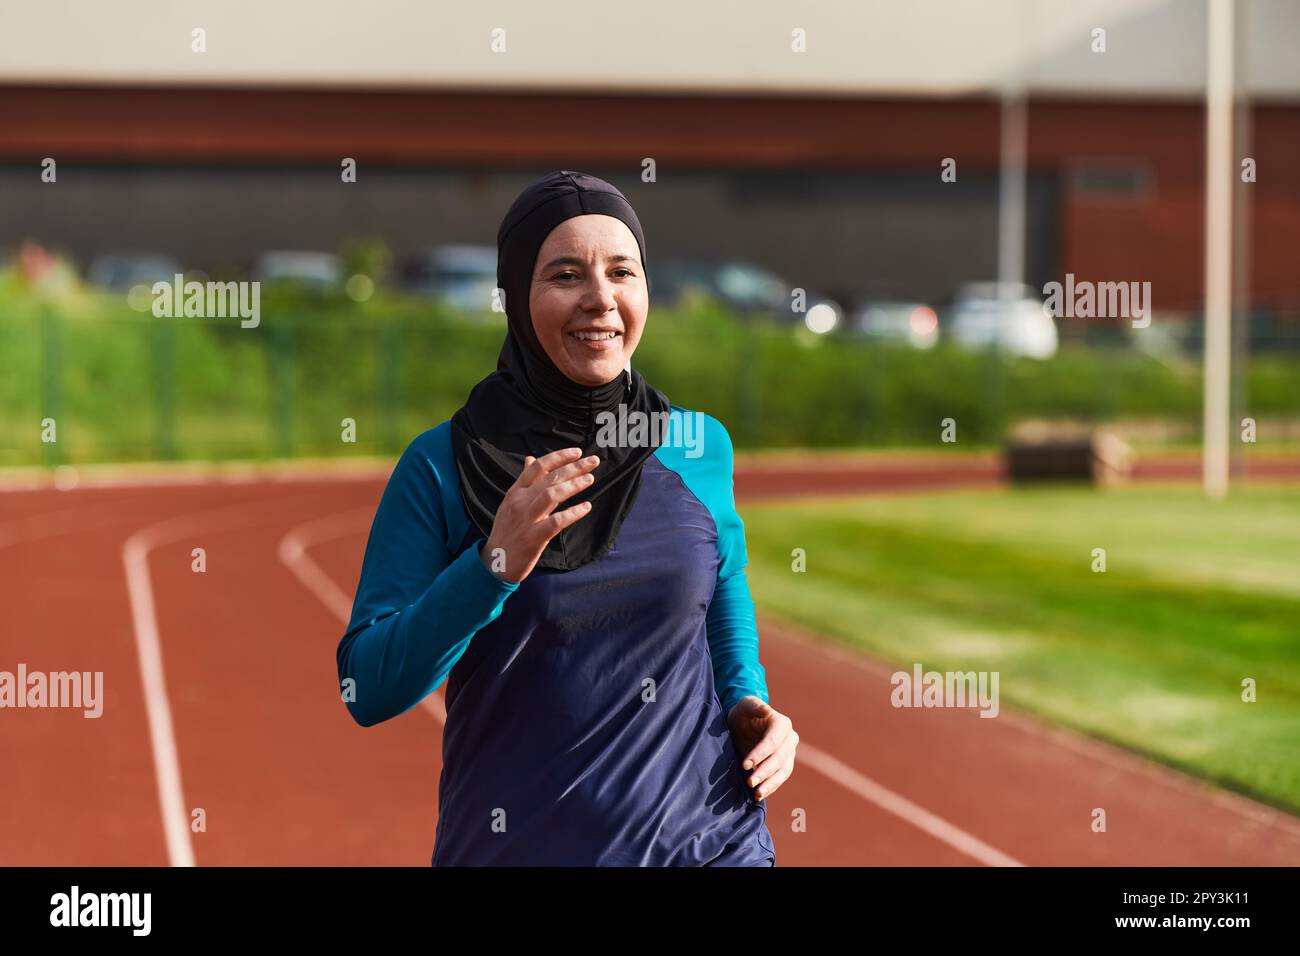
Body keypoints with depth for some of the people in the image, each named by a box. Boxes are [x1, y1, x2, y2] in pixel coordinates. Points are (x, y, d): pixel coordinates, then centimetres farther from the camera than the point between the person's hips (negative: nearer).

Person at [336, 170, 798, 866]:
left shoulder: (700, 447, 0)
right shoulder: (440, 466, -8)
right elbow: (367, 690, -12)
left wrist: (749, 702, -1)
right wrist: (493, 567, -24)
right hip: (509, 843, -2)